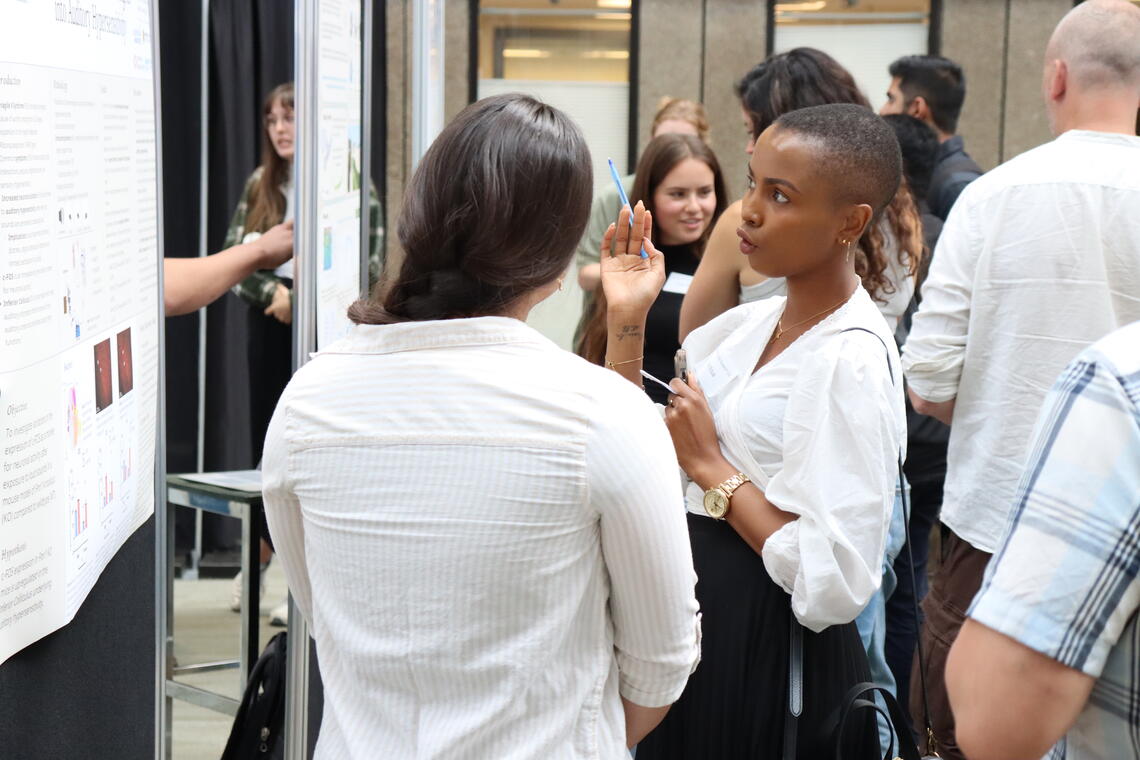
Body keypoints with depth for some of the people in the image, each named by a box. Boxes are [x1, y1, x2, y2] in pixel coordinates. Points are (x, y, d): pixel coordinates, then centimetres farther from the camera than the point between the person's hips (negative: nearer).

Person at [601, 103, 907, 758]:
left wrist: (711, 465, -17)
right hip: (701, 630, 8)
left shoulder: (851, 360, -19)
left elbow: (834, 584, -24)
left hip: (774, 665, -8)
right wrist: (627, 320, -3)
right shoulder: (750, 324, 5)